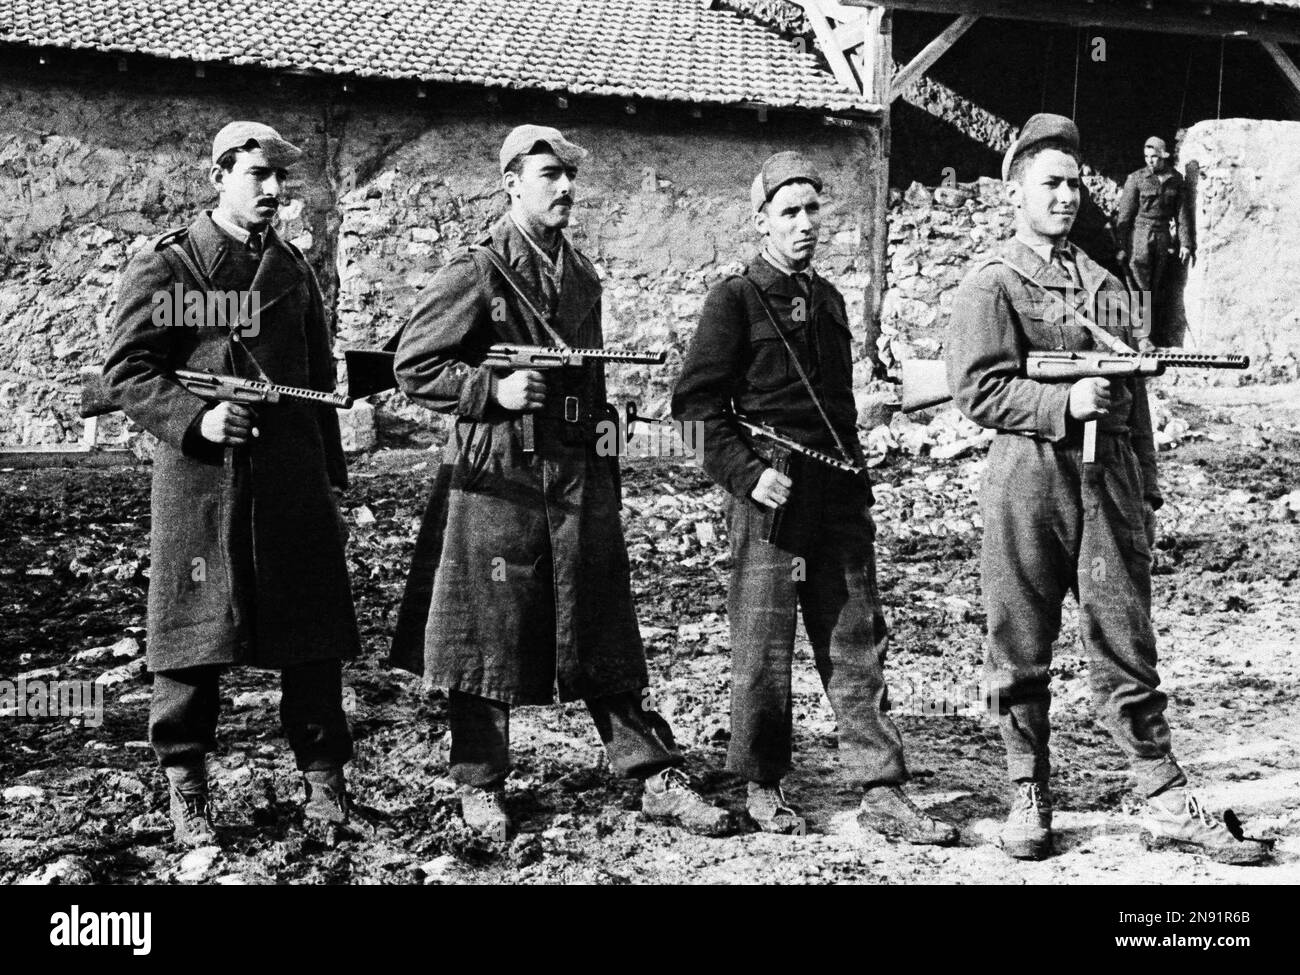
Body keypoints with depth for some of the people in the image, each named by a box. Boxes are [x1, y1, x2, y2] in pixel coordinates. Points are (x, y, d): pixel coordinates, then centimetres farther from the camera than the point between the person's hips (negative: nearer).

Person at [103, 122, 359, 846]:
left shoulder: (293, 269, 14)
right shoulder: (165, 266, -1)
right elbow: (126, 373, -4)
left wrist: (333, 477, 17)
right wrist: (197, 418, -19)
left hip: (294, 482, 4)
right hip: (200, 480, -4)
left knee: (313, 630, 5)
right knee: (196, 630, 2)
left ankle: (323, 777, 17)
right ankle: (187, 787, 16)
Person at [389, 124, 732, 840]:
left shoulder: (583, 277, 15)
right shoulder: (477, 273, -6)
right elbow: (412, 366, -6)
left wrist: (608, 477, 19)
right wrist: (493, 389, -17)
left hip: (579, 476, 5)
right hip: (496, 479, -5)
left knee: (604, 636, 7)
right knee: (489, 637, 4)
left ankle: (657, 778, 11)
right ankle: (480, 786, 17)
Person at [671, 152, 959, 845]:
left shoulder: (827, 299, 16)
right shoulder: (735, 299, -4)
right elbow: (696, 402, -8)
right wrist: (748, 473, -16)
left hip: (840, 495, 6)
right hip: (770, 497, -6)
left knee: (857, 643, 4)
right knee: (764, 647, 2)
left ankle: (881, 793, 7)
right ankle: (763, 787, 17)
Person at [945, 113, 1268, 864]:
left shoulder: (1106, 286, 17)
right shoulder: (991, 286, 0)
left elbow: (1134, 395, 19)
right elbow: (978, 391, -10)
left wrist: (1147, 490, 16)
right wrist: (1065, 401, -19)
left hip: (1110, 484, 4)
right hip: (1027, 485, -4)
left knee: (1128, 648, 4)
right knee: (1021, 654, 5)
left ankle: (1168, 804, 8)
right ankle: (1030, 798, 18)